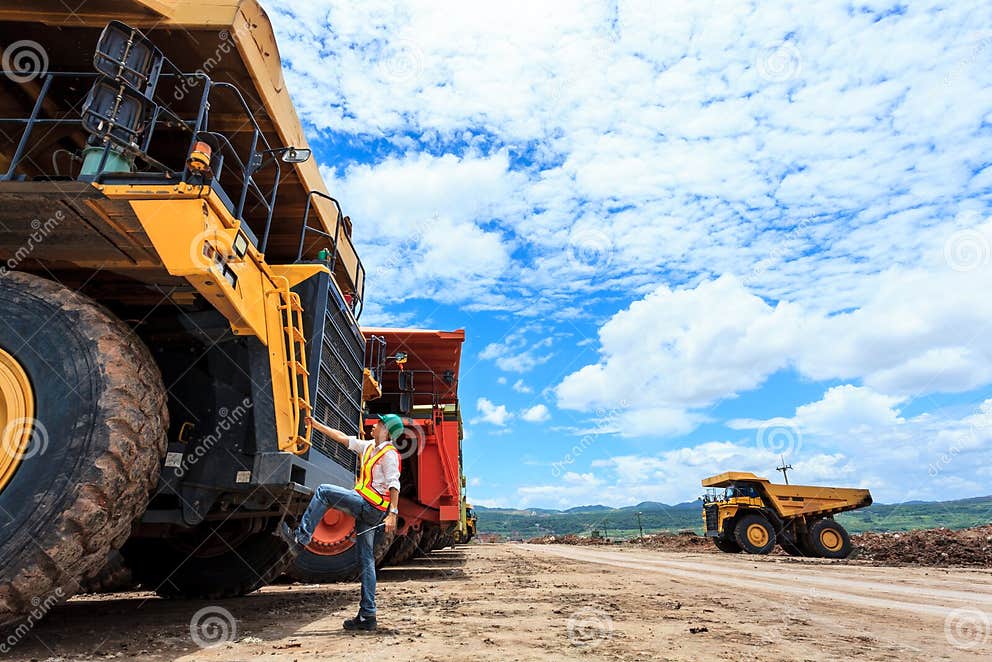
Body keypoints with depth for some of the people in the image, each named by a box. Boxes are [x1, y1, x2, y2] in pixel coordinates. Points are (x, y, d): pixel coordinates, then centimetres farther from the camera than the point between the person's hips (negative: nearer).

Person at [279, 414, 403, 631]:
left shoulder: (389, 454, -7)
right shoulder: (369, 446, 19)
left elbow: (394, 485, -16)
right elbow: (342, 438, 24)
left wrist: (392, 513, -26)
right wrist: (317, 425, 24)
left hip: (370, 506, -9)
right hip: (366, 510, 9)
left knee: (324, 491, -8)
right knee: (366, 561, 8)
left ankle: (300, 538, -2)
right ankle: (367, 616, 11)